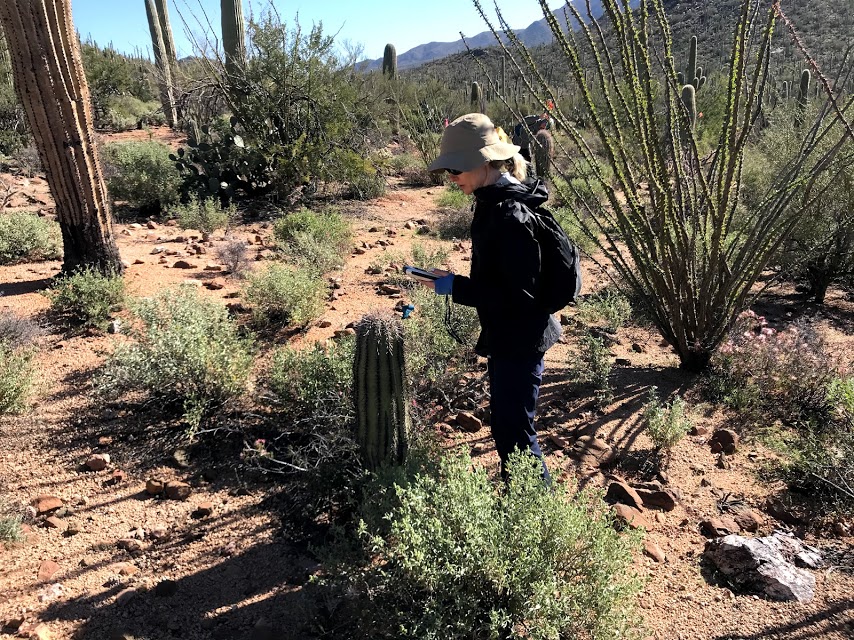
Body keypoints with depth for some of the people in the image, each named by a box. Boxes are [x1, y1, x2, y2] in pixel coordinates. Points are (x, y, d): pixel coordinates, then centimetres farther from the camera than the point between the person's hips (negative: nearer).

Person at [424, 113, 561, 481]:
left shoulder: (511, 216, -25)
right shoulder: (492, 202, 6)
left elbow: (518, 293, -26)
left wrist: (455, 287, -24)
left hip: (519, 342, -10)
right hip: (506, 338, 10)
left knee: (515, 430, 4)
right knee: (504, 424, 22)